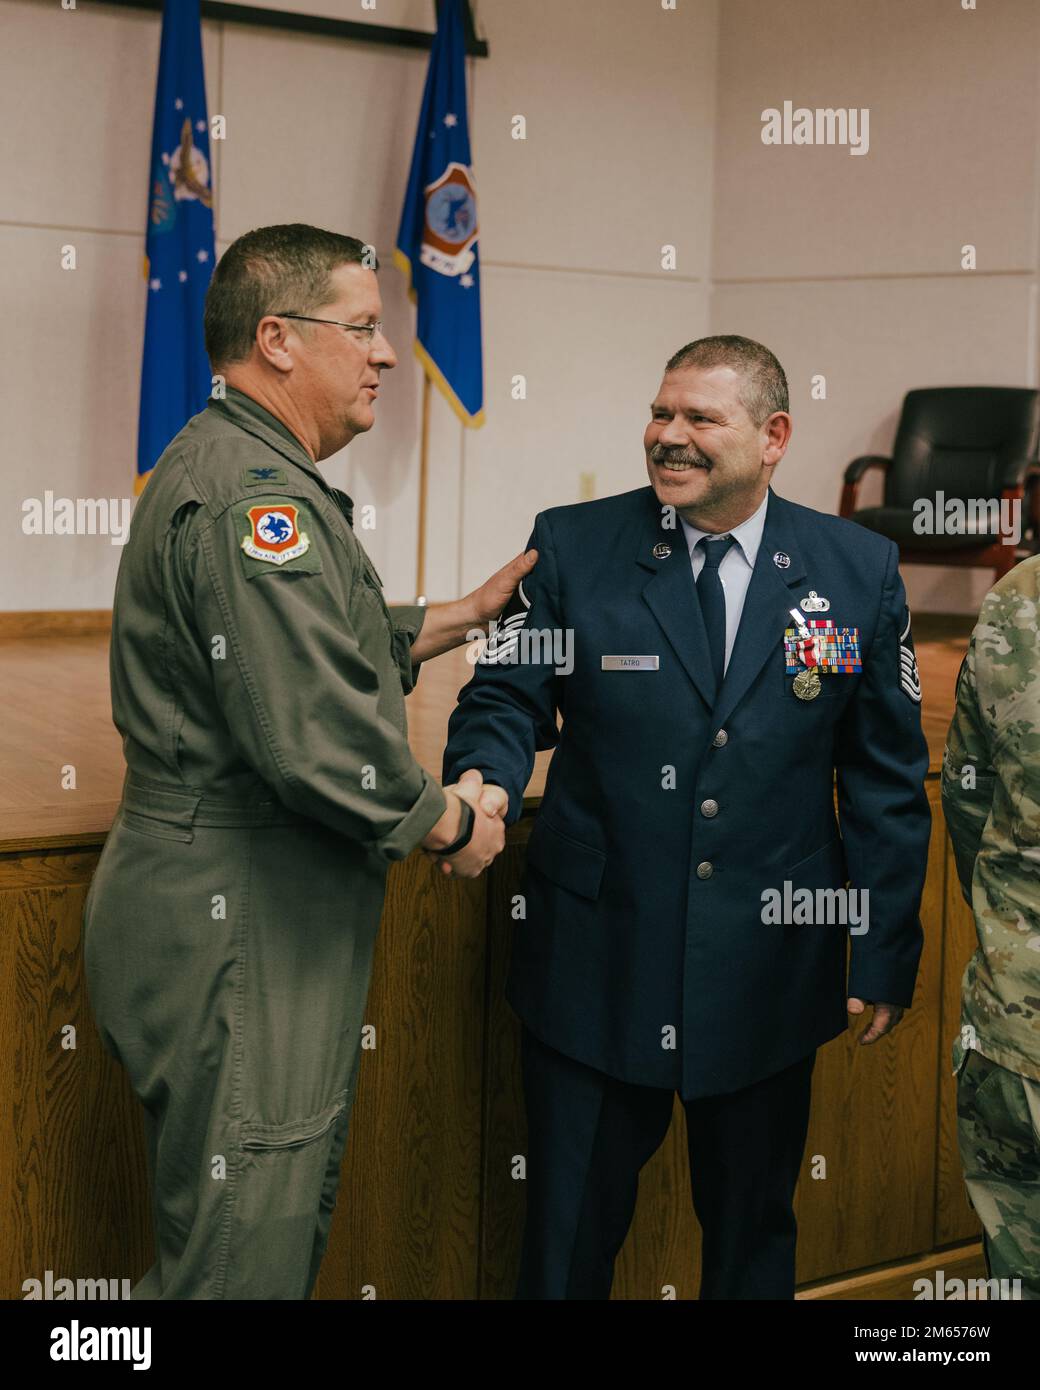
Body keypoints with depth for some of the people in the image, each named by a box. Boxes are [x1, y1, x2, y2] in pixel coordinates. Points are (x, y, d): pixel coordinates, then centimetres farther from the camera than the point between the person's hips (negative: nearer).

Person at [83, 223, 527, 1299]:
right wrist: (453, 826, -12)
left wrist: (466, 613, 22)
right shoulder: (252, 493, -20)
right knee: (242, 1261, 0)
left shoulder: (244, 473, 16)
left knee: (285, 1235, 21)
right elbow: (318, 742, -28)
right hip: (233, 936, -11)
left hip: (268, 927, 11)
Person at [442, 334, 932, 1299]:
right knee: (568, 1229, 10)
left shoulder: (861, 572, 0)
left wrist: (885, 956, 2)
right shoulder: (572, 547, -2)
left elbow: (888, 777, 3)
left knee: (752, 1229, 18)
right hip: (596, 961, -1)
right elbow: (506, 697, -1)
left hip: (768, 968, 1)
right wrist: (483, 782, -25)